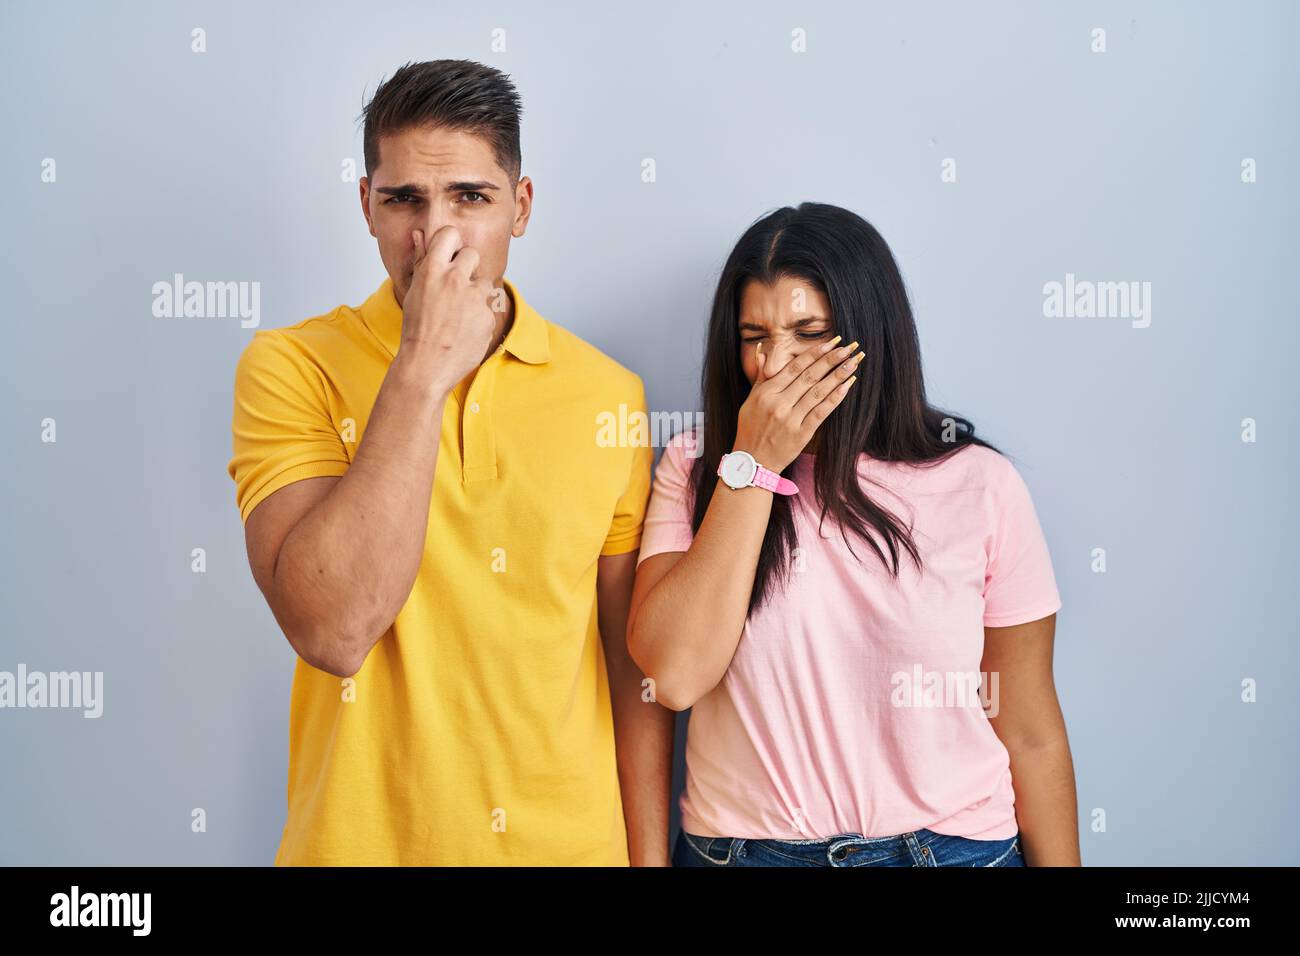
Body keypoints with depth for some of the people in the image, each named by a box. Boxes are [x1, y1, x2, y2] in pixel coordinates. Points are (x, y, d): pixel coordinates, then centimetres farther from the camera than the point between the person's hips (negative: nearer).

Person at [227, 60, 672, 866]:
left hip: (574, 841, 2)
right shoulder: (292, 367, -10)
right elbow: (331, 630, -23)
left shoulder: (609, 394, -4)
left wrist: (650, 855, 2)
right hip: (365, 838, -1)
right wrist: (422, 369, -23)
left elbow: (634, 662, 2)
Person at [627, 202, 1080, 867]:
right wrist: (753, 463, -18)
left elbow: (1032, 735, -3)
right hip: (738, 843, 1)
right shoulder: (695, 468, -4)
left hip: (950, 843, 0)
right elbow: (675, 676, -18)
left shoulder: (978, 485, -7)